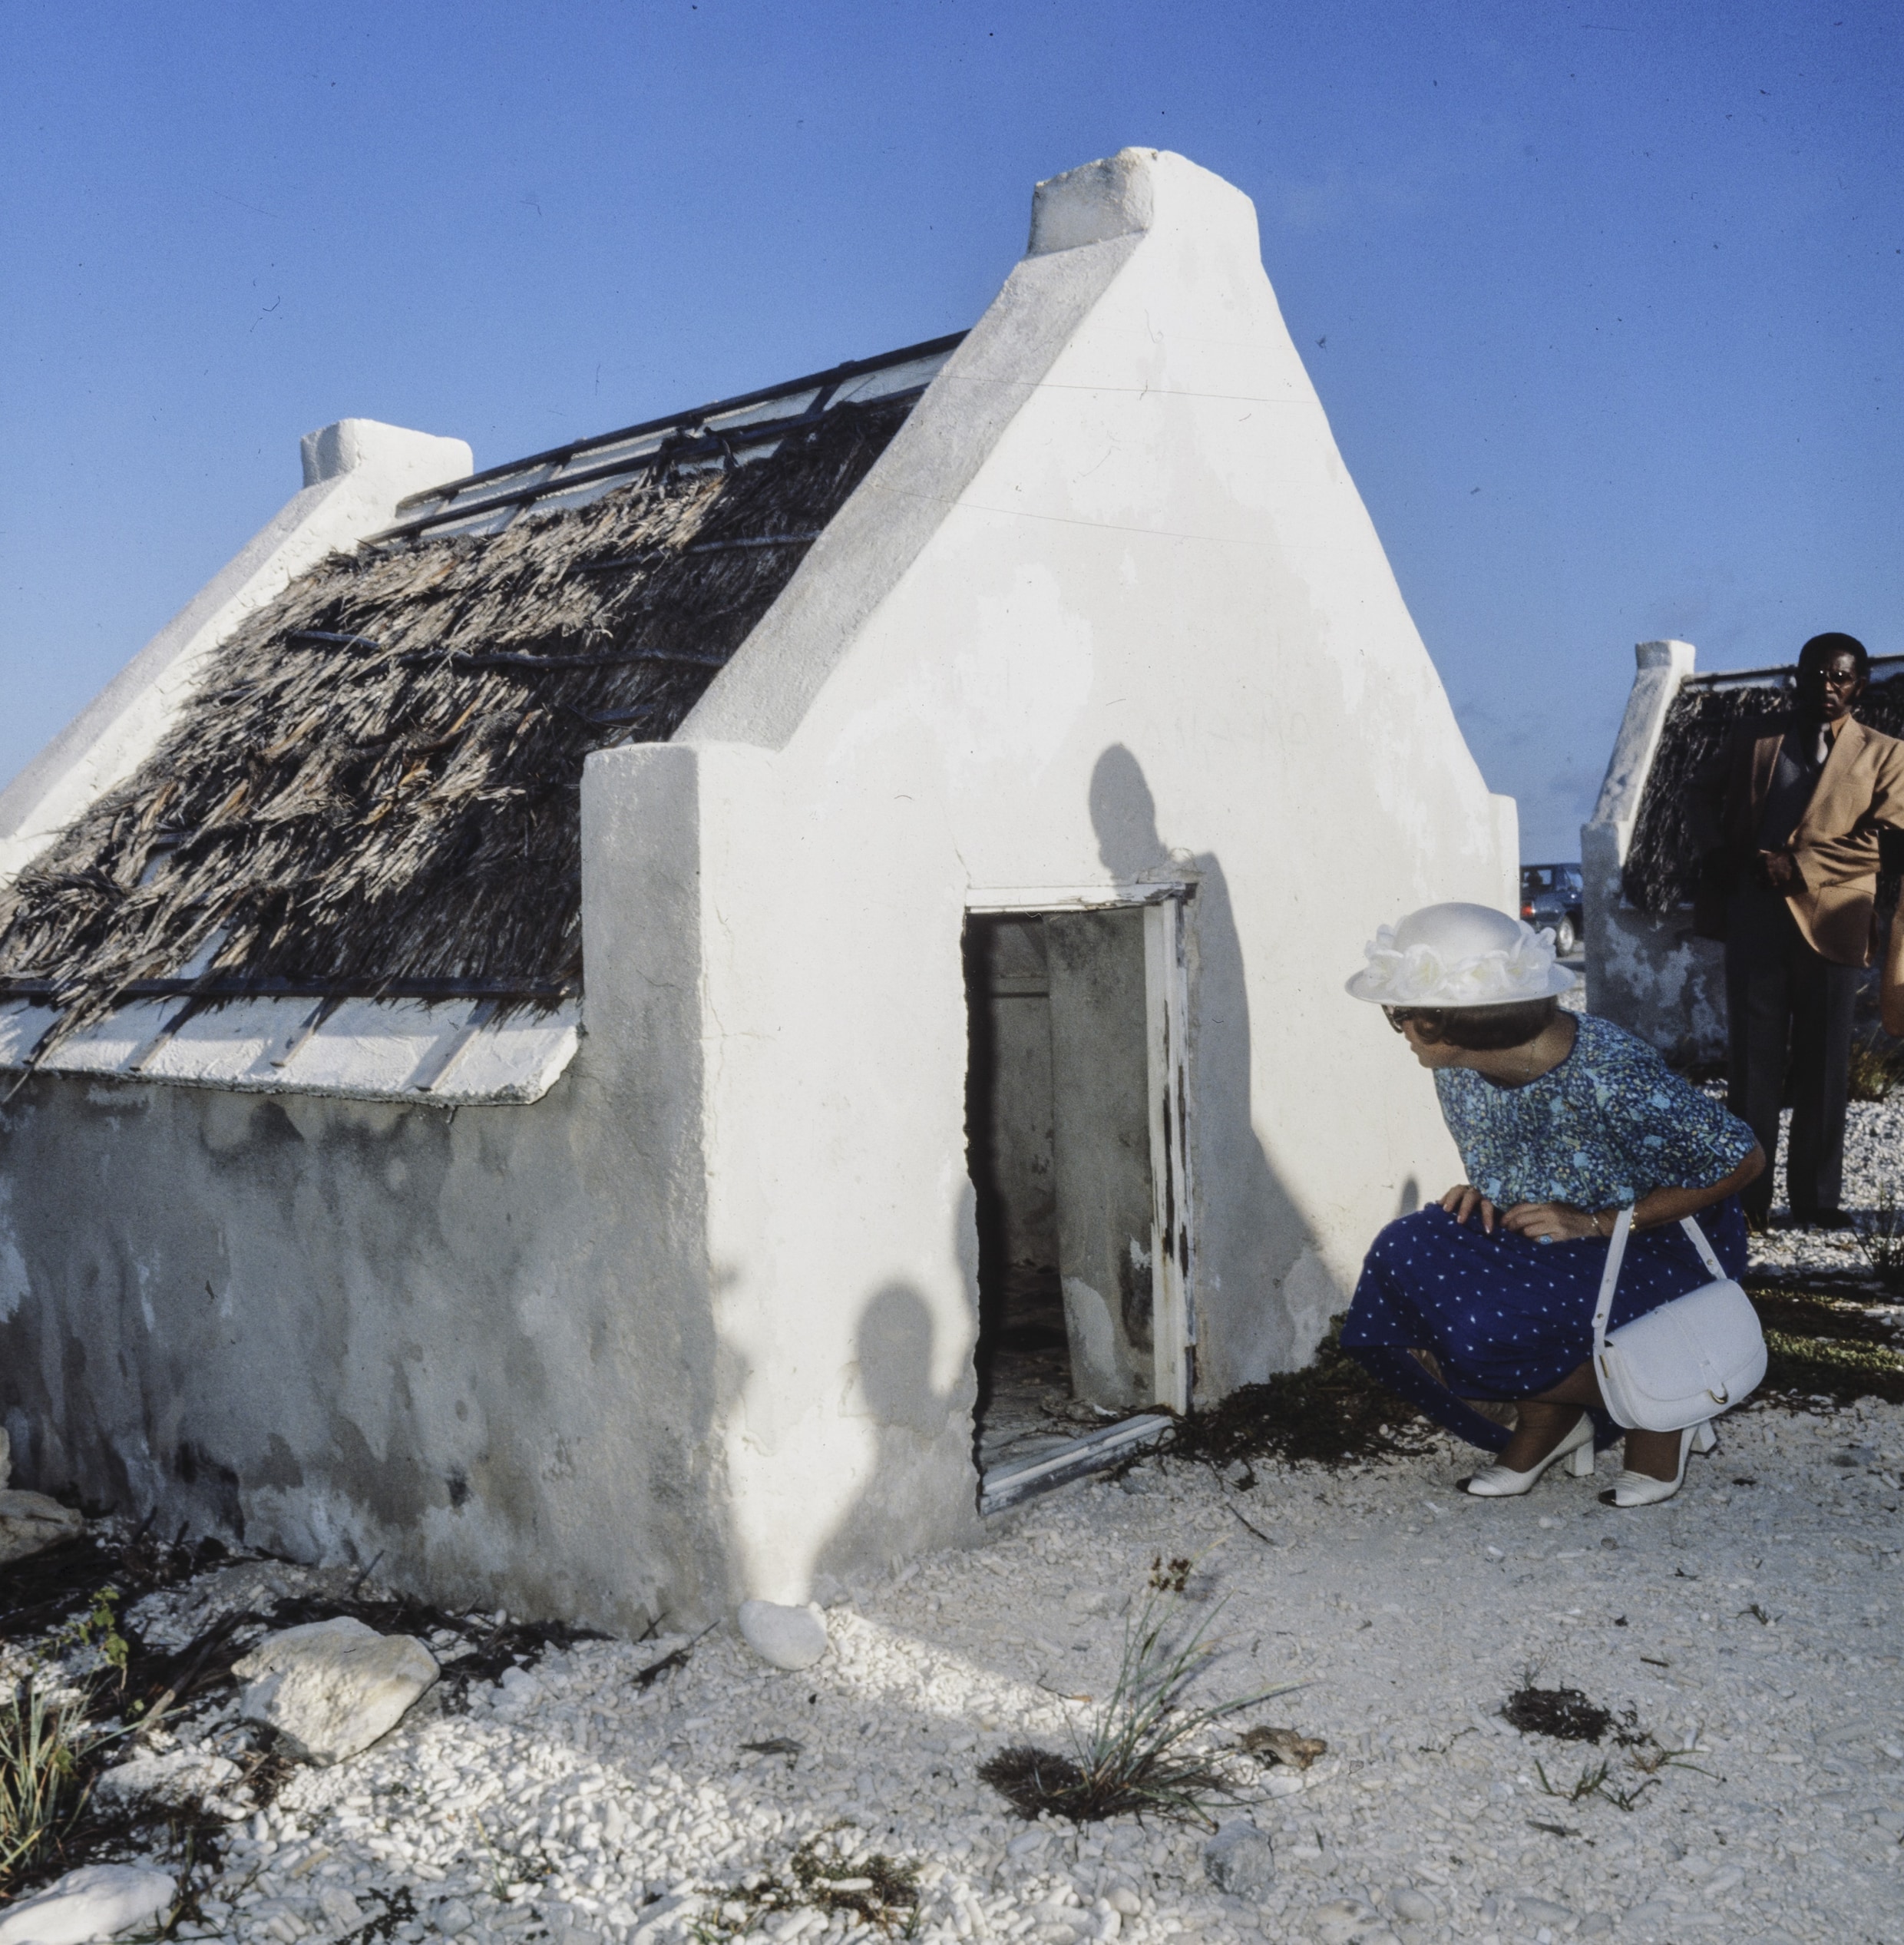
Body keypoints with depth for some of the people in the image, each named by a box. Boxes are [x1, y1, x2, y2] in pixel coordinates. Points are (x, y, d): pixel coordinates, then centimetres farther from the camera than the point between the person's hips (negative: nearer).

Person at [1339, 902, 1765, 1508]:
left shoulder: (1610, 1075, -32)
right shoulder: (1459, 1068, -10)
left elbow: (1744, 1159, -21)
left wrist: (1597, 1223, -25)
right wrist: (1483, 1193, -12)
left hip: (1657, 1248, -7)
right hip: (1543, 1241, 7)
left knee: (1473, 1332, -27)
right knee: (1404, 1257, -19)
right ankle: (1550, 1418, 1)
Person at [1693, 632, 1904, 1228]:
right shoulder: (1753, 739, 16)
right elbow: (1707, 793, 22)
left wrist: (1798, 865, -12)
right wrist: (1719, 849, 2)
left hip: (1828, 920, -1)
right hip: (1754, 915, 1)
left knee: (1824, 1065, 3)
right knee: (1751, 1057, 1)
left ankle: (1816, 1198, 12)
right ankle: (1747, 1195, 6)